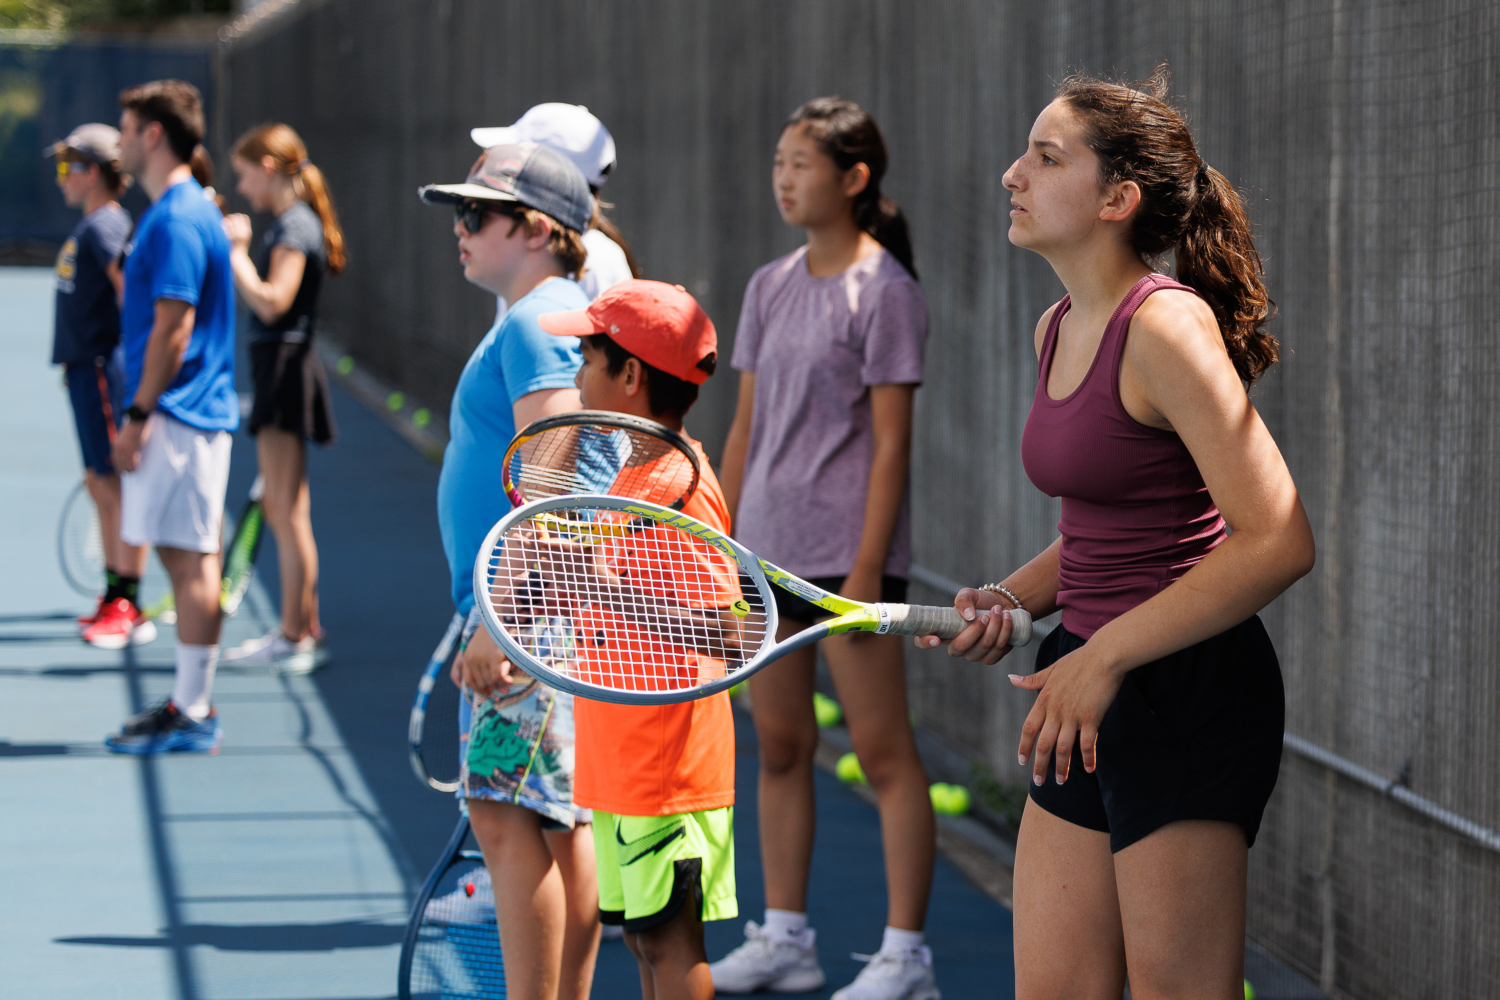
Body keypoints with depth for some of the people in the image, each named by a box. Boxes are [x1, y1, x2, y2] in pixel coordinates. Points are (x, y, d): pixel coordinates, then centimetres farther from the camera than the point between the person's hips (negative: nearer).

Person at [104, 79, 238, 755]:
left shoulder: (178, 220, -16)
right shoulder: (171, 212, 16)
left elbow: (174, 326, -21)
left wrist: (138, 415, -18)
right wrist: (142, 413, 20)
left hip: (179, 415, -10)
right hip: (183, 413, 10)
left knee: (190, 558, -7)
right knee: (186, 555, 12)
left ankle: (193, 715, -5)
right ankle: (191, 701, 17)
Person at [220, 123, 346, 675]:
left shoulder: (295, 226, -13)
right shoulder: (287, 224, 16)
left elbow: (271, 301, -22)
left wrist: (237, 251, -16)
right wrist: (238, 251, 10)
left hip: (287, 366, -11)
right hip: (276, 364, 11)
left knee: (288, 510, -6)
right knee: (283, 509, 15)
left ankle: (297, 638, -3)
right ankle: (301, 629, 21)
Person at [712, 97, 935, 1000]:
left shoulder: (884, 292, -8)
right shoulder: (771, 289, 12)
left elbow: (891, 442, -11)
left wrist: (867, 568, -16)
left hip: (846, 550, -7)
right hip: (768, 551, 7)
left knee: (883, 749, -3)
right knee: (779, 745, 11)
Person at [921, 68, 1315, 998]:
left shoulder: (1164, 327, -16)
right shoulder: (1058, 329, 11)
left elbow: (1278, 542, -22)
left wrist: (1107, 654, -19)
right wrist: (1014, 601, 5)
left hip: (1188, 691, -9)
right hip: (1089, 707, 9)